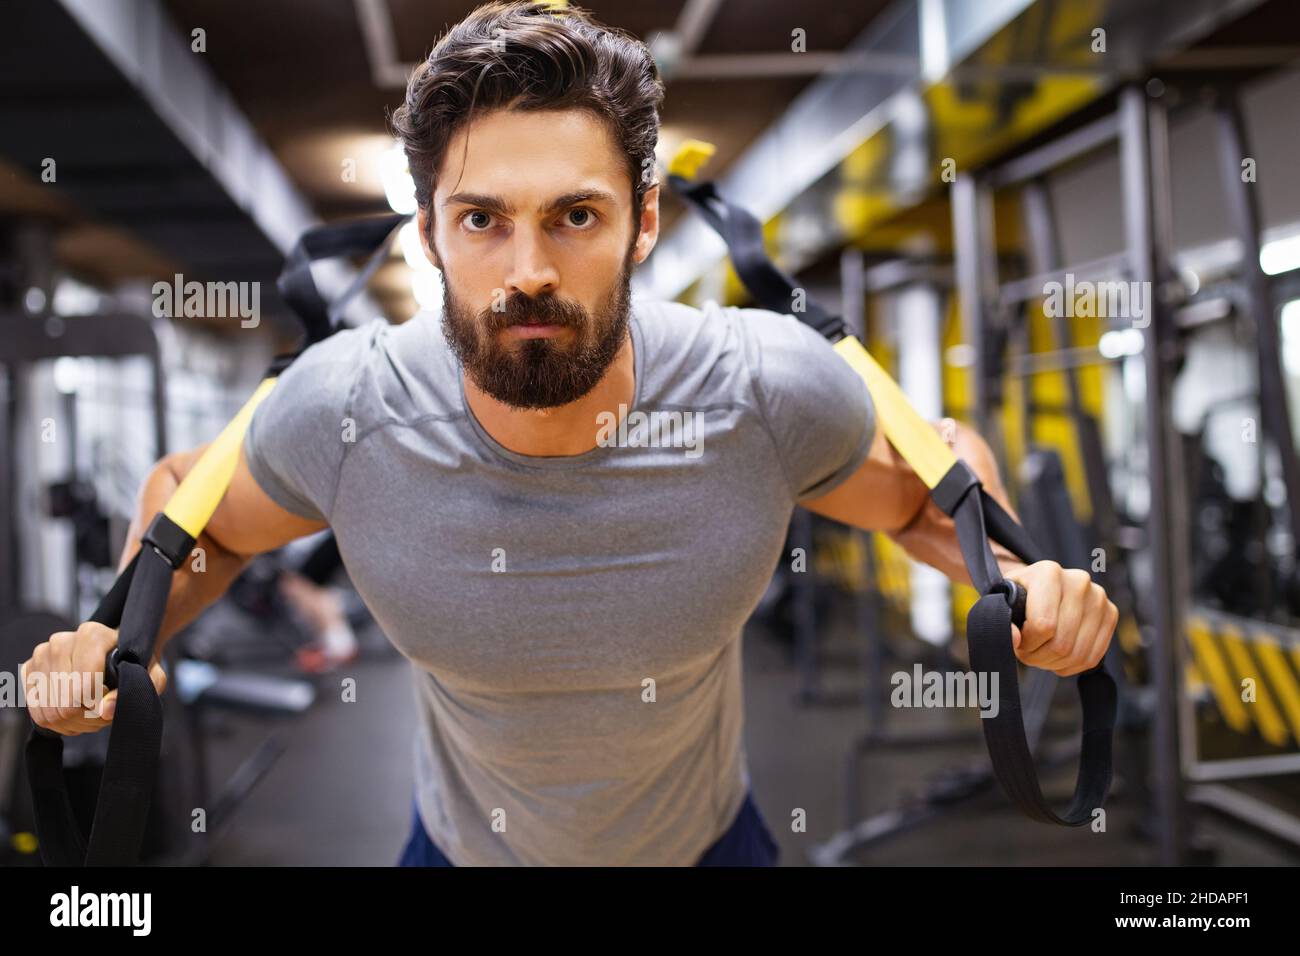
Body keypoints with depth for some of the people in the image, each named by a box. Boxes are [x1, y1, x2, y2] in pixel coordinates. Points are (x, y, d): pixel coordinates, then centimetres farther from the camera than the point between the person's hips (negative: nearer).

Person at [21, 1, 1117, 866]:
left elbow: (925, 486, -6)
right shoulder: (339, 410, -26)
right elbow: (195, 507, -4)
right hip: (464, 846, 0)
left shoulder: (774, 388, -27)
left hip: (705, 842, 0)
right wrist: (120, 632, -22)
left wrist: (1018, 577, -26)